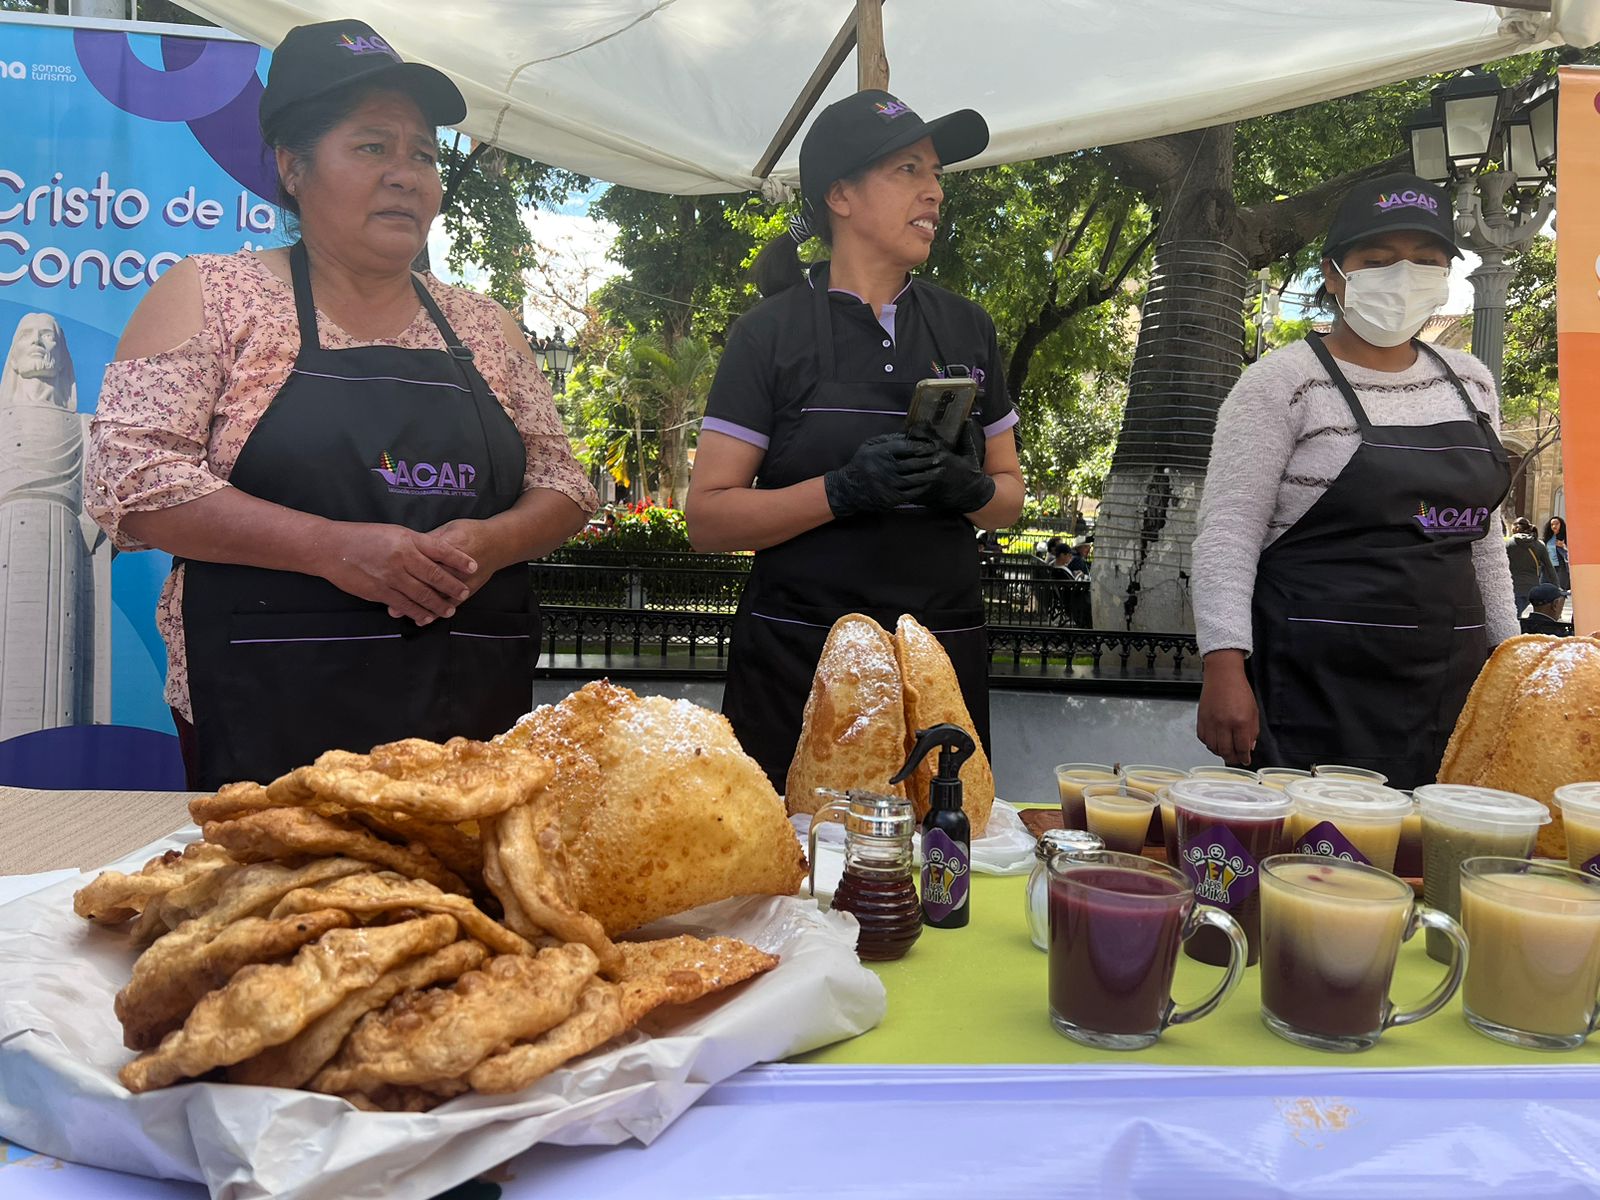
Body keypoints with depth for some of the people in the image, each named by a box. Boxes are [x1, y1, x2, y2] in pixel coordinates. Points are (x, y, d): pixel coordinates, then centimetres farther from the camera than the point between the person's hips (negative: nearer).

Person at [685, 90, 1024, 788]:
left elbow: (1011, 495, 15)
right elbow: (707, 519, -7)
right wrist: (842, 490, -20)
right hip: (798, 665, -3)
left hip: (944, 655, 4)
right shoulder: (771, 333, -2)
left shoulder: (966, 330, 11)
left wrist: (972, 490, -8)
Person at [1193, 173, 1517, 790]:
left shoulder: (1469, 381, 13)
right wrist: (1224, 667, -22)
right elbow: (1227, 533, -13)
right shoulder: (1283, 382, -6)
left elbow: (1483, 538, 21)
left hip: (1451, 685, 6)